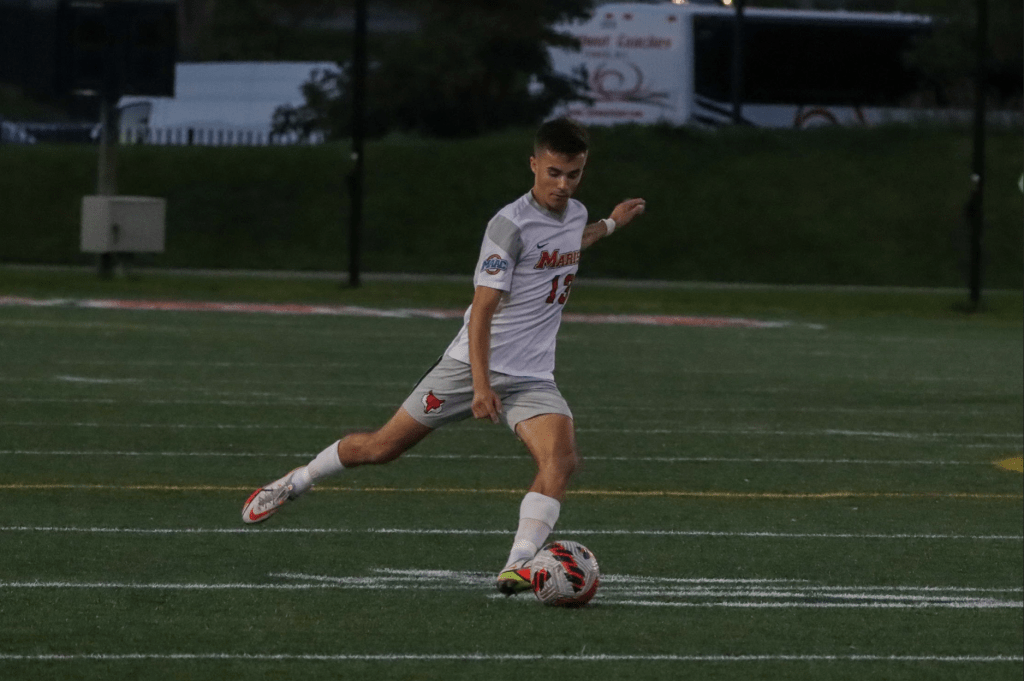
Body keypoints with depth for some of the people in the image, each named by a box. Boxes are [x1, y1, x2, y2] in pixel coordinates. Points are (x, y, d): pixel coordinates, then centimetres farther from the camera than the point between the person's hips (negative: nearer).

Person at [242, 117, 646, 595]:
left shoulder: (575, 214, 9)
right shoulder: (512, 223, -16)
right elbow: (482, 310, -20)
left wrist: (611, 225, 39)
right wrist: (481, 385, -28)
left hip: (532, 377, 5)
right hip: (472, 364, -5)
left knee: (561, 458, -23)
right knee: (383, 446, 2)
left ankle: (518, 566, -32)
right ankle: (292, 484, 26)